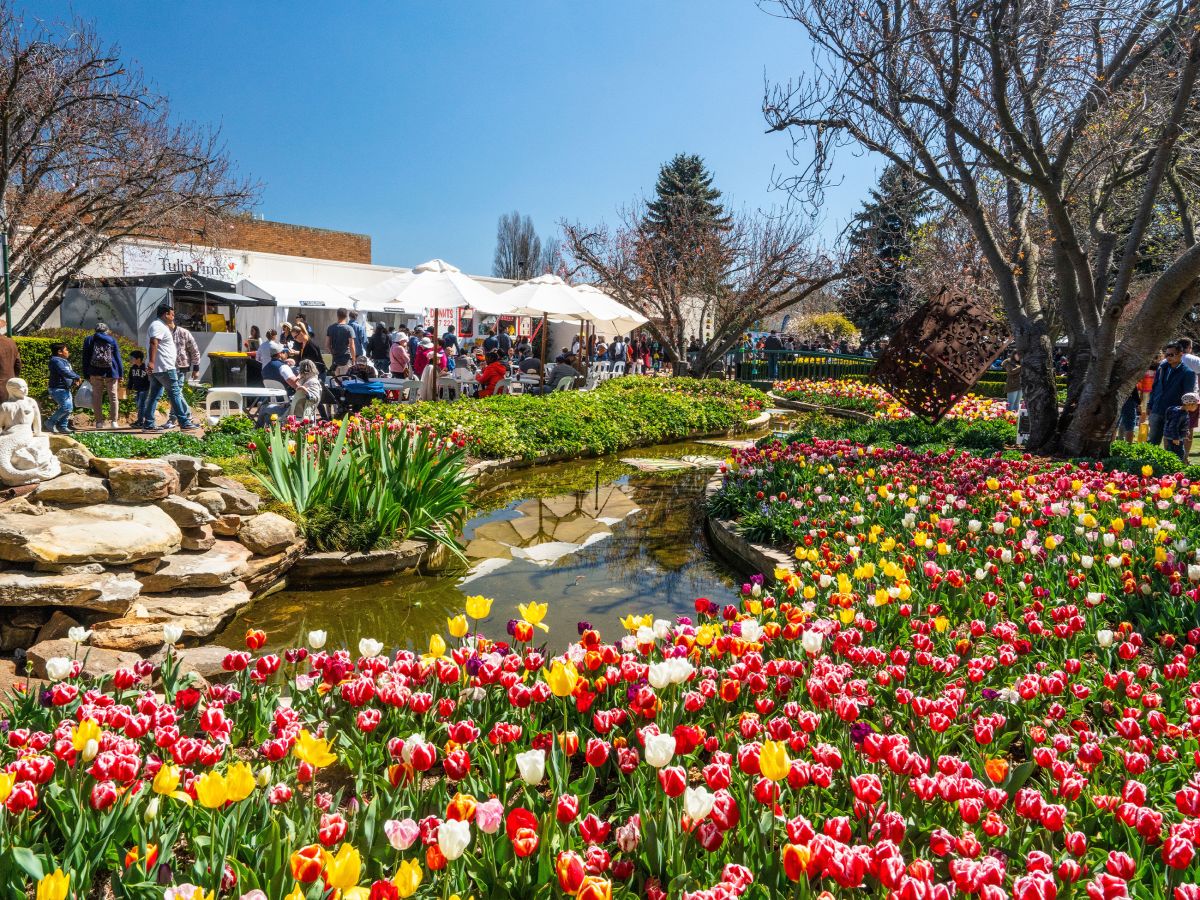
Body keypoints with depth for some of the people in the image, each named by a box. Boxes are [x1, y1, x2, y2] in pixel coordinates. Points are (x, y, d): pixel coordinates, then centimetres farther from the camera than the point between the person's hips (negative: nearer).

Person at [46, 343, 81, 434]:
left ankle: (63, 426, 17)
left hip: (66, 389, 11)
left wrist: (74, 380, 2)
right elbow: (64, 372, -25)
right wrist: (77, 377, -18)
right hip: (58, 389, -11)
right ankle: (50, 422, -4)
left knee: (70, 408, 9)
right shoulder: (56, 361, -14)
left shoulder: (65, 361, 18)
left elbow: (70, 371, 21)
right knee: (66, 407, -18)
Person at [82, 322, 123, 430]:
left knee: (97, 397, 5)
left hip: (95, 372, 1)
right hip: (111, 372, -1)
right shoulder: (112, 340, 7)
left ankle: (99, 421, 1)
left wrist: (86, 375, 10)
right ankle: (114, 421, -2)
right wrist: (120, 373, 6)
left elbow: (85, 358, 8)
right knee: (113, 396, 4)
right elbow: (117, 357, 5)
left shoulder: (89, 340, 9)